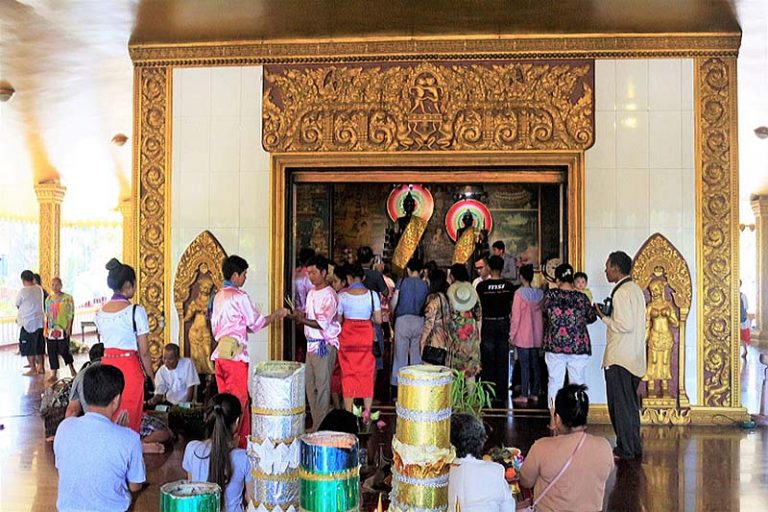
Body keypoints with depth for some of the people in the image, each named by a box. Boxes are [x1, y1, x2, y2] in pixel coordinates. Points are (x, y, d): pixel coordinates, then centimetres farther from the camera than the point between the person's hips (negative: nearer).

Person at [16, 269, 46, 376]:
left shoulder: (23, 291, -13)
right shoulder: (39, 289, 4)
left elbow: (17, 305, -1)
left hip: (28, 323, -6)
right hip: (40, 321, 6)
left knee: (28, 347, 4)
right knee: (39, 346, 14)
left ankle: (33, 369, 6)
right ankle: (41, 367, 19)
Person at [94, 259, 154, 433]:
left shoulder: (100, 312, 6)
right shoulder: (136, 311, -12)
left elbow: (105, 340, 12)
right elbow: (144, 351, -9)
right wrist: (150, 376, 2)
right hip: (129, 366, -5)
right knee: (130, 420, 4)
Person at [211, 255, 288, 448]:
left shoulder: (218, 296, 13)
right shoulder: (239, 296, -11)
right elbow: (257, 323, -6)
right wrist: (277, 314, 9)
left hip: (220, 352, 8)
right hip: (235, 354, -8)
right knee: (238, 400, -2)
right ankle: (239, 442, 0)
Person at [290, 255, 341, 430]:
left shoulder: (329, 295, -13)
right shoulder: (311, 293, 14)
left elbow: (323, 323, -19)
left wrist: (302, 319, -23)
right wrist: (300, 315, 0)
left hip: (324, 345, -9)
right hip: (311, 343, 9)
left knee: (322, 386, -3)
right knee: (310, 384, 12)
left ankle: (321, 427, 3)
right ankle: (315, 424, 22)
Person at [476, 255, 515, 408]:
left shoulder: (482, 286, -9)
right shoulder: (509, 286, -3)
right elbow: (512, 308, 3)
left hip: (488, 324, -2)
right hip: (504, 323, 2)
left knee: (488, 361, 6)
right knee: (503, 361, 7)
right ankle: (501, 396, 11)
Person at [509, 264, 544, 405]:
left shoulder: (520, 293, -12)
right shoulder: (540, 293, 4)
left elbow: (516, 317, -12)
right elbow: (542, 313, 10)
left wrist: (512, 335, -5)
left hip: (523, 336, -5)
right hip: (537, 336, 5)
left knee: (524, 365, -2)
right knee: (535, 364, 11)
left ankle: (524, 395, -1)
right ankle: (534, 393, 16)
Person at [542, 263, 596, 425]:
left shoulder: (550, 294, -7)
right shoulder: (581, 297, -8)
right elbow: (592, 317, 6)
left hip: (554, 345, 1)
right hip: (578, 345, -1)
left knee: (554, 381, 10)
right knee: (577, 382, 9)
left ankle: (553, 419, 14)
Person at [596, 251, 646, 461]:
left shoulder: (622, 292, -17)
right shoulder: (635, 289, 13)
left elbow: (626, 325, -23)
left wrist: (605, 318, -10)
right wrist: (610, 315, 10)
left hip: (620, 359, -10)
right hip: (634, 357, 10)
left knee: (620, 404, -2)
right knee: (630, 404, 16)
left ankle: (626, 450, 4)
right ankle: (634, 448, 23)